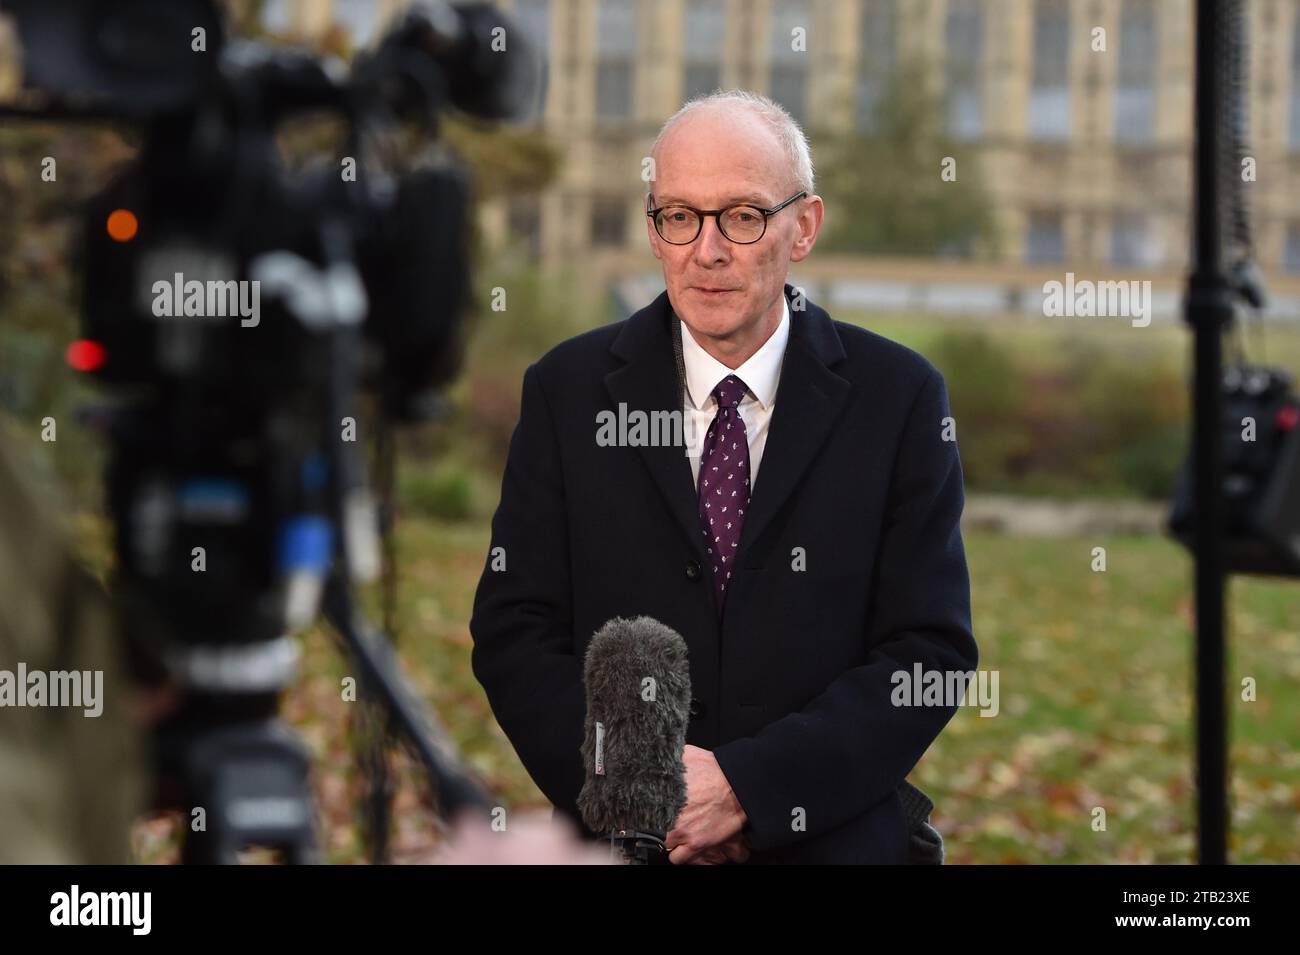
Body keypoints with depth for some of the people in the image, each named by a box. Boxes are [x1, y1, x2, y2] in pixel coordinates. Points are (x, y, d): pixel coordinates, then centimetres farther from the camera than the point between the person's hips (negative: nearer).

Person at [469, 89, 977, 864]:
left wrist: (748, 786, -20)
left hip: (830, 837, 0)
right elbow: (515, 632, -3)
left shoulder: (899, 398, -7)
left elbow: (930, 653, -10)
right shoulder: (568, 392, -2)